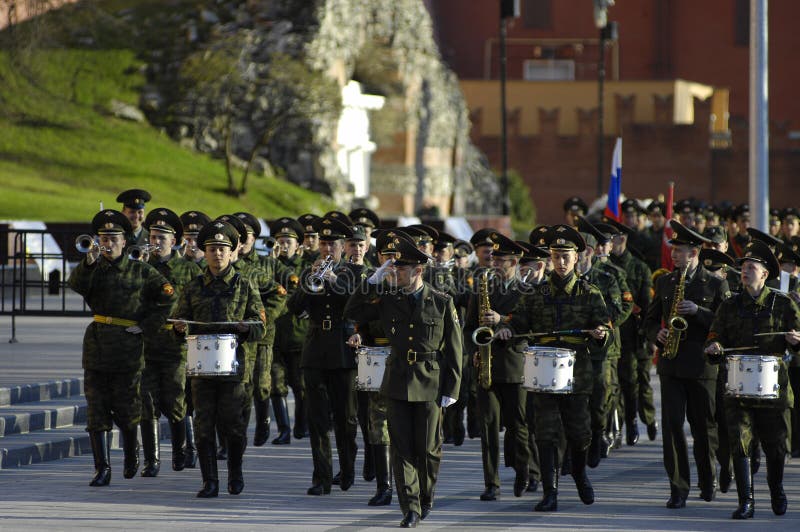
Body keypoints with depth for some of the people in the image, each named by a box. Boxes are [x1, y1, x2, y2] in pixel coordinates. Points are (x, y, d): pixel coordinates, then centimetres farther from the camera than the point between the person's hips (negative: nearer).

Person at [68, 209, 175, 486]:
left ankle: (131, 452, 31)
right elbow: (77, 285, -13)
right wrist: (88, 263, -31)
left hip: (127, 348, -2)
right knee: (96, 410, -2)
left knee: (126, 409, 3)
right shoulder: (94, 271, 8)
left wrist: (147, 326, -5)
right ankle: (102, 469, 1)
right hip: (96, 347, 2)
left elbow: (168, 296, 2)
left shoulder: (141, 271, 2)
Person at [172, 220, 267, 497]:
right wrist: (180, 327, -8)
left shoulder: (245, 286, 6)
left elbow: (259, 327, 6)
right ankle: (209, 482, 2)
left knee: (232, 425, 0)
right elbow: (180, 319, 16)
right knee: (204, 424, -2)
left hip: (233, 364, -2)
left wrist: (245, 328, -16)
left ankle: (235, 473, 22)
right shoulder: (193, 287, 11)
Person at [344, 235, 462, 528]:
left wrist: (451, 390, -4)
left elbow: (454, 348, 0)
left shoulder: (442, 303, -2)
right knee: (402, 448, -2)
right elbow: (352, 313, 3)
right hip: (397, 384, 2)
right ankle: (411, 508, 1)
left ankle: (425, 497, 27)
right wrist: (373, 281, -6)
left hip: (430, 385, -2)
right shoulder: (388, 299, 5)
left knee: (428, 449, 5)